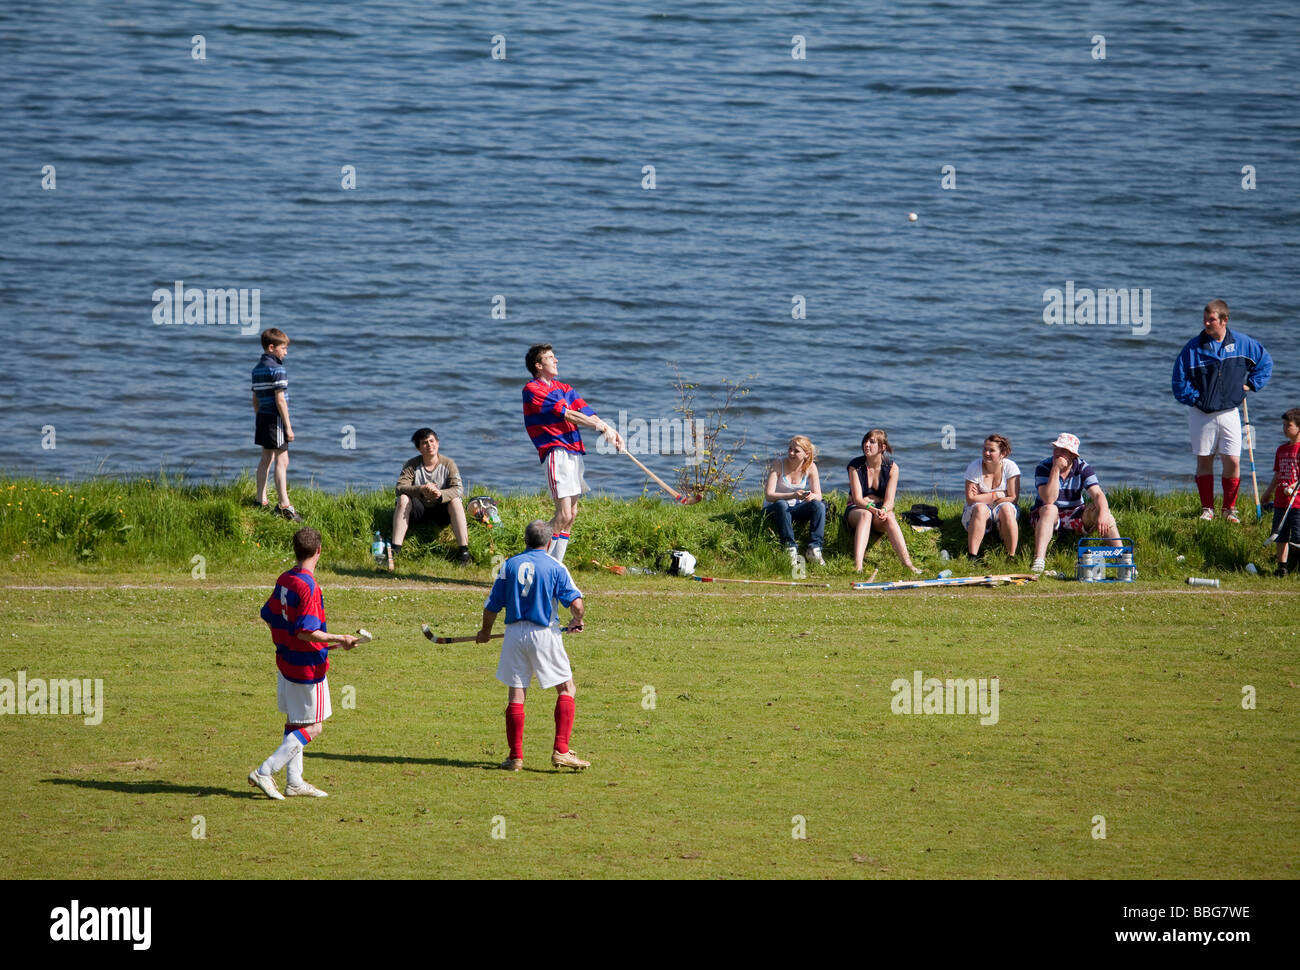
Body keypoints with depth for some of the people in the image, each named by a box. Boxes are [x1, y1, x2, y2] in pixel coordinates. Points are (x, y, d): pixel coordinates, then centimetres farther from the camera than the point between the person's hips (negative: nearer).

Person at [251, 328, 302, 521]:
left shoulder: (257, 369, 12)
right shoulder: (276, 369, -14)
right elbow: (280, 400, -17)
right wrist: (288, 426, -15)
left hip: (262, 417, 9)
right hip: (276, 418, -9)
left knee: (267, 459, 17)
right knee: (282, 461, -9)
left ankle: (261, 500, 22)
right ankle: (284, 505, -14)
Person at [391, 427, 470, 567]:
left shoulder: (448, 464, -6)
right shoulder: (411, 465, -6)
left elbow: (458, 489, -17)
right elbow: (400, 487, -19)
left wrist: (440, 494, -38)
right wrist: (421, 490, -39)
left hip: (440, 509, 0)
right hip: (418, 509, 0)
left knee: (455, 501, -29)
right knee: (403, 498, -28)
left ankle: (464, 549, -33)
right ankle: (395, 548, -36)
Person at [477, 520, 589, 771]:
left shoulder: (509, 565, 6)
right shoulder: (555, 566, -2)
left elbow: (491, 606, 8)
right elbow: (576, 604, -10)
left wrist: (485, 632, 26)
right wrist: (576, 622, 13)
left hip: (515, 634, 3)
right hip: (544, 634, -3)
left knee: (515, 695, 7)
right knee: (567, 689, 8)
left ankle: (515, 757, 5)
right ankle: (560, 750, -3)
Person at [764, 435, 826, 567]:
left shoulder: (810, 467, -5)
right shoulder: (778, 465, -14)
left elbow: (818, 496, -8)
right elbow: (768, 495, -22)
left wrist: (812, 496, -35)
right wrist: (793, 495, -37)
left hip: (796, 509, 3)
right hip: (774, 510, -3)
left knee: (819, 505, -24)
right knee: (781, 505, -37)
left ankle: (814, 548, -30)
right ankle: (790, 548, -37)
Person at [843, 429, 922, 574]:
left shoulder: (891, 467, -3)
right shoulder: (855, 466, -6)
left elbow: (889, 500, -10)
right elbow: (857, 498, -14)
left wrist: (883, 510, -34)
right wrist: (872, 508, -35)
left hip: (882, 509, 1)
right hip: (856, 509, -1)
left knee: (889, 518, -35)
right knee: (865, 515, -38)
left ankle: (907, 563, -52)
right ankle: (857, 565, -58)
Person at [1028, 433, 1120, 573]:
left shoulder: (1083, 468, -5)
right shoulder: (1043, 467, -13)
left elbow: (1098, 494, -16)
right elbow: (1049, 500, -26)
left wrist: (1103, 514, -36)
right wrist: (1056, 469, -30)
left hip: (1075, 516, 3)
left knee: (1101, 511, -22)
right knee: (1049, 509, -37)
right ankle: (1039, 560, -50)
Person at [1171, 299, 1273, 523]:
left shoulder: (1242, 343, 0)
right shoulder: (1193, 348, -6)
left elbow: (1265, 362, 16)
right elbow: (1180, 381, -2)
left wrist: (1250, 384, 7)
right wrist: (1194, 399, -10)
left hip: (1229, 412, 1)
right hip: (1201, 414, -1)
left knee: (1232, 461, -4)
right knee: (1204, 461, 5)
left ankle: (1230, 508, 9)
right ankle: (1207, 509, 14)